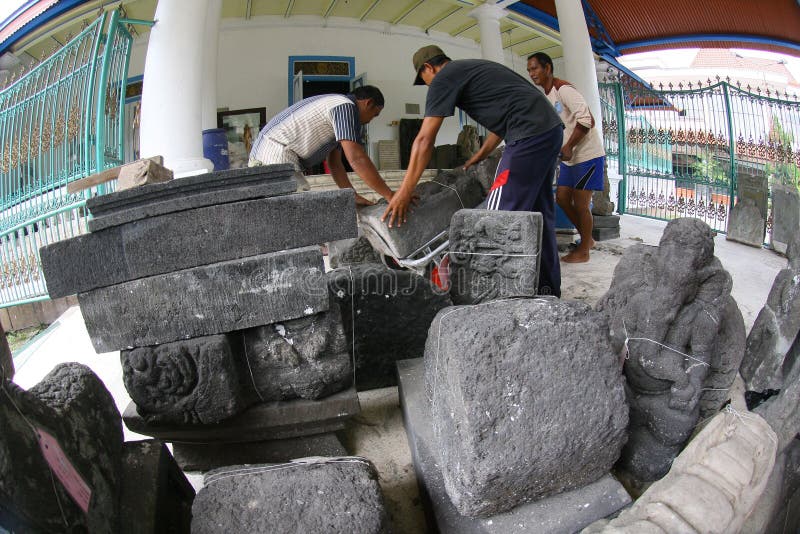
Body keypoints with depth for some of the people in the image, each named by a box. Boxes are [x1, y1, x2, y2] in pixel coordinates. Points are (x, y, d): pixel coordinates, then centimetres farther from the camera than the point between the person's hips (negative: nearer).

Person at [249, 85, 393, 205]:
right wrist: (390, 196, -19)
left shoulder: (336, 104, 22)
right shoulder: (346, 107, -11)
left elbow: (334, 163, 21)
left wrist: (354, 196, 15)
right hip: (277, 157, -11)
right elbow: (357, 159, -21)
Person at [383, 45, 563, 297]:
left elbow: (424, 140, -8)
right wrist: (480, 155, 30)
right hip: (551, 128, 10)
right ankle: (548, 291, 22)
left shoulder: (444, 78, -2)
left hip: (529, 134, -10)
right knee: (540, 215, 14)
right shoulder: (474, 68, 26)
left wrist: (404, 191, -7)